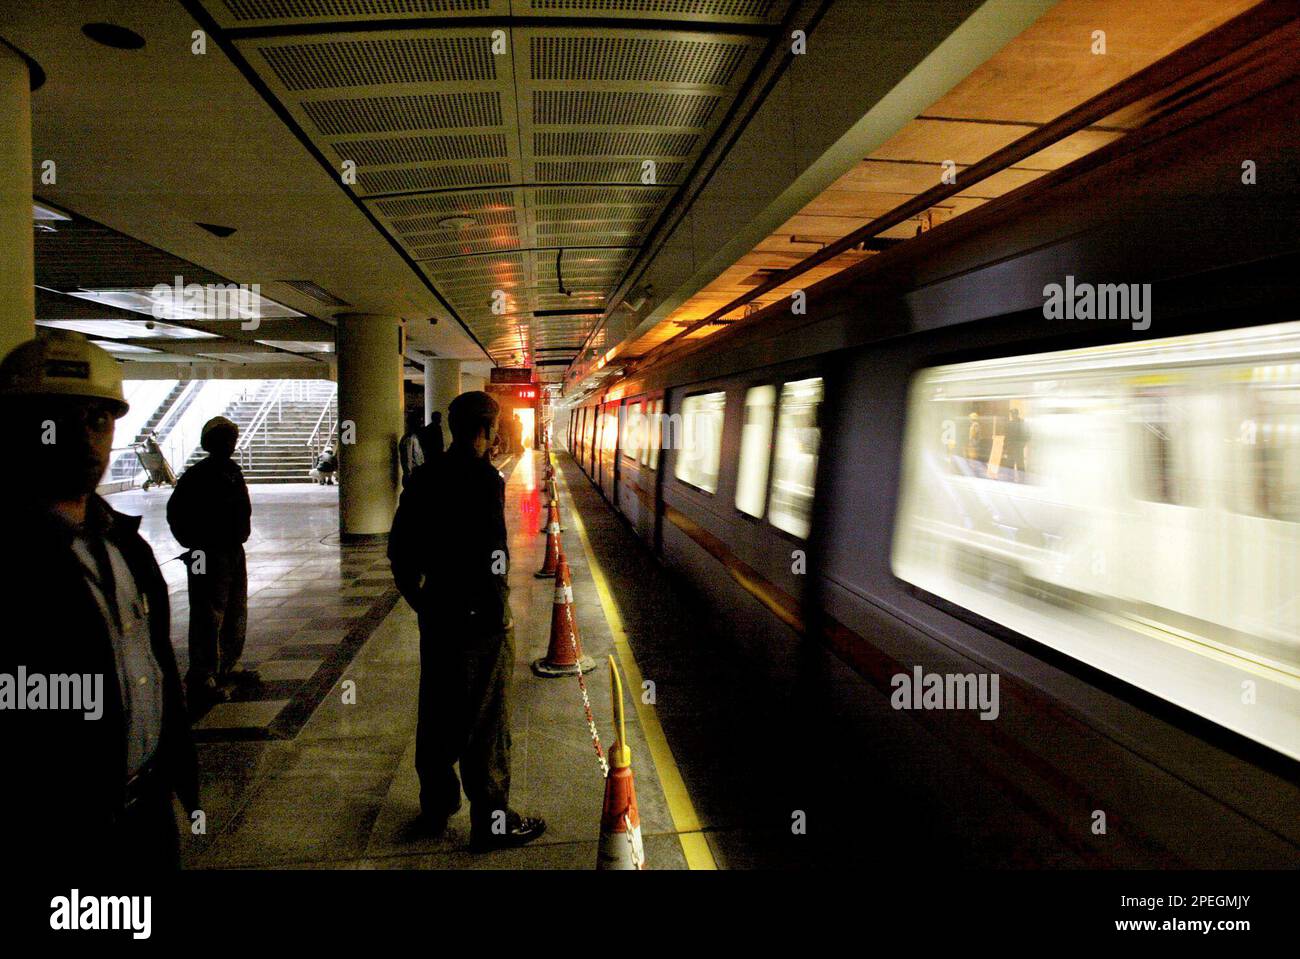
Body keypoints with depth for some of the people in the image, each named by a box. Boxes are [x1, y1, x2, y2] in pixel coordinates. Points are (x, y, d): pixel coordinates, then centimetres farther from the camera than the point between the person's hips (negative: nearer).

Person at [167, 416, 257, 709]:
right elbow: (176, 513, -12)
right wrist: (196, 546, -11)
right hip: (208, 556, -9)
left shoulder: (233, 470, 10)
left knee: (236, 613, 17)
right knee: (208, 617, -5)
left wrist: (239, 538, 15)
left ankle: (229, 666, 31)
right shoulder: (197, 475, -14)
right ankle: (201, 677, 2)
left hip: (234, 552, 9)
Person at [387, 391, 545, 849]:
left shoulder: (424, 477, 3)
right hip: (480, 622, -7)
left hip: (435, 617, 8)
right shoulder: (483, 477, -20)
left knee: (437, 713, 20)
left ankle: (436, 806, 37)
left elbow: (400, 547, 9)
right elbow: (490, 556, -25)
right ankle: (492, 822, 19)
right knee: (486, 724, 6)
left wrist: (418, 599, 18)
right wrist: (499, 614, -12)